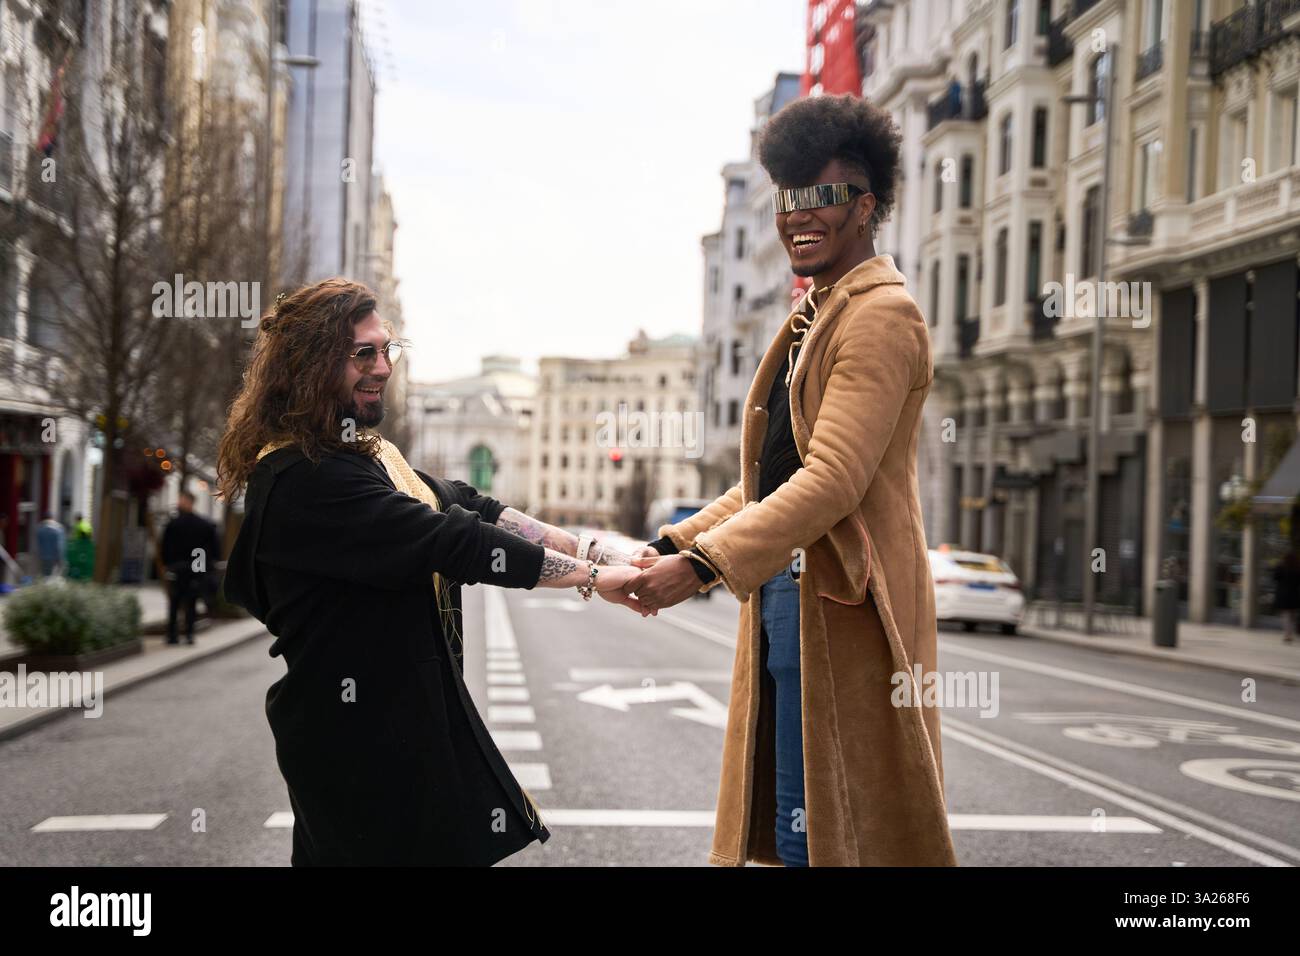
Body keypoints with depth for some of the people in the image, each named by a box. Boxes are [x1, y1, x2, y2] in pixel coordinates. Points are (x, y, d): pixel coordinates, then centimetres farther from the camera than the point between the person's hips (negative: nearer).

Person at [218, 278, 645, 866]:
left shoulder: (366, 454, 11)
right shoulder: (300, 479, -21)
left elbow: (465, 507, 5)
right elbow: (448, 541, -24)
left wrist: (589, 548, -5)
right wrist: (590, 576, -20)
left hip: (413, 710, 9)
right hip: (361, 732, -9)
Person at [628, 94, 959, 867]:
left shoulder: (882, 314, -12)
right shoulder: (815, 317, 19)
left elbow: (833, 479, -22)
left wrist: (703, 565, -24)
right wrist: (676, 544, 9)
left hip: (840, 607, -10)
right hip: (787, 595, 10)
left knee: (825, 830, -2)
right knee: (791, 826, 15)